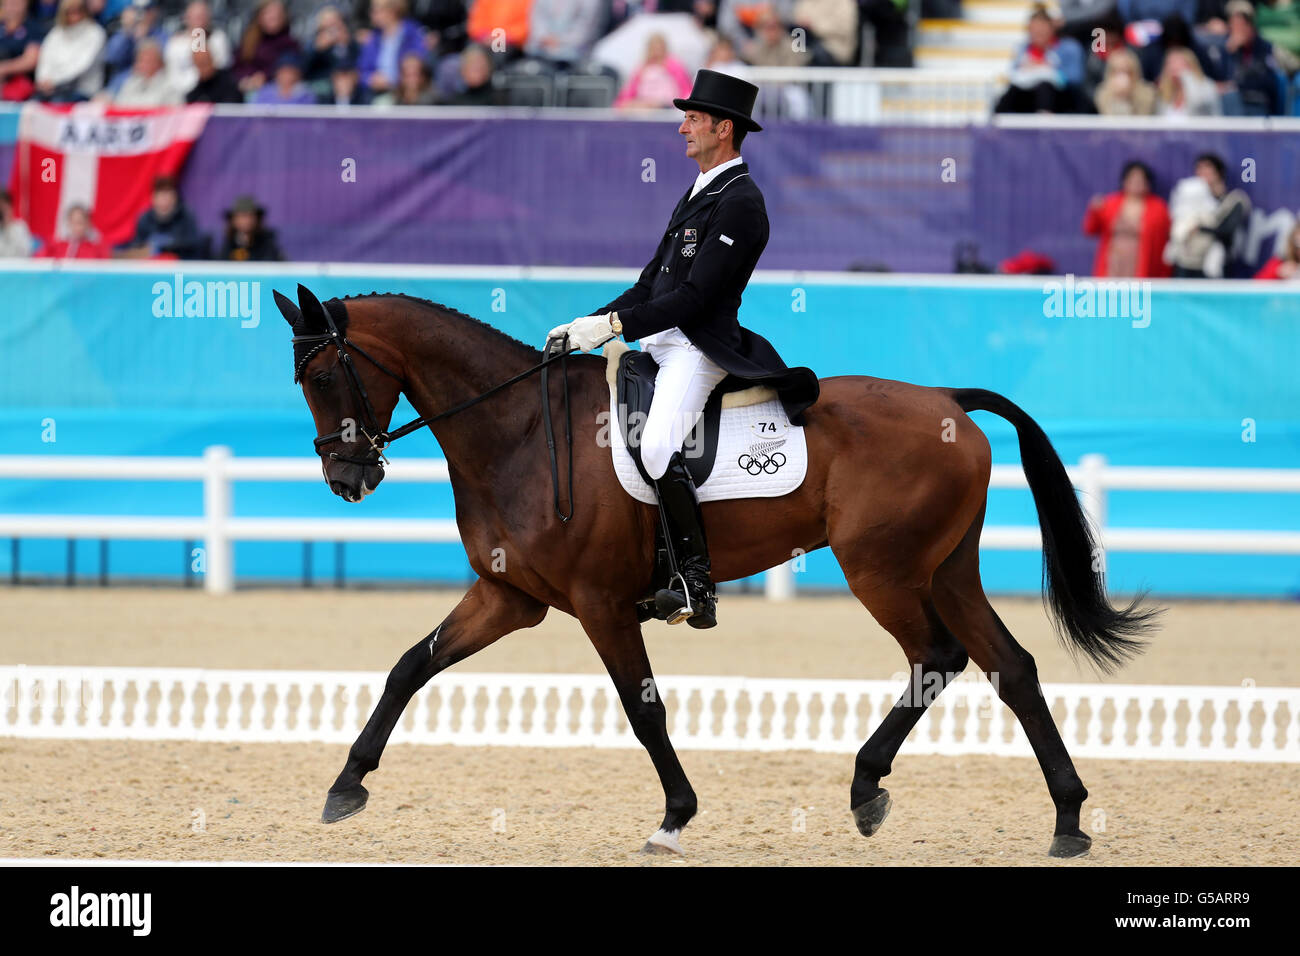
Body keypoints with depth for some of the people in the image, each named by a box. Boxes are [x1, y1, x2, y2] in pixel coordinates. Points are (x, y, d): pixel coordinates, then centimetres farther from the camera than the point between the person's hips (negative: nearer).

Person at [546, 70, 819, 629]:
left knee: (657, 447, -31)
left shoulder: (740, 202, -13)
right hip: (659, 338, 11)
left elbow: (697, 296, -19)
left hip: (698, 349, -11)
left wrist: (615, 325, -20)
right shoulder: (698, 193, 20)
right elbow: (652, 282, 22)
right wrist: (588, 326, 12)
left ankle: (697, 583, -26)